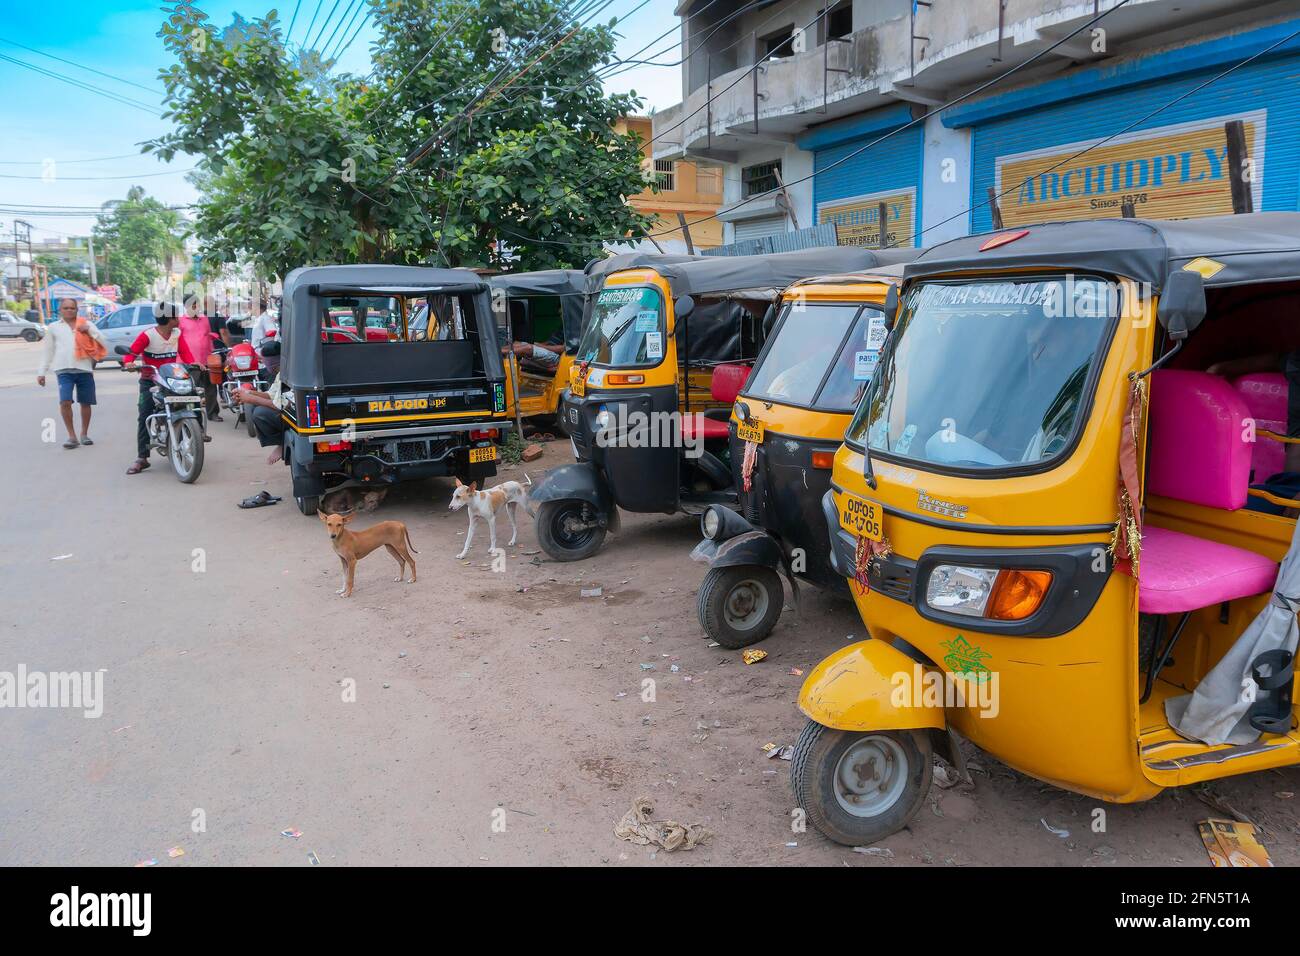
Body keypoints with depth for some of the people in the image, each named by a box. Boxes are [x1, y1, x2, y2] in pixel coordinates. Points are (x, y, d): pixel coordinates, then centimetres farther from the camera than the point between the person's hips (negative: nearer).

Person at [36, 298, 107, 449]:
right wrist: (41, 372, 12)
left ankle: (84, 434, 24)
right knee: (65, 402, -16)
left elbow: (103, 343, 3)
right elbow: (47, 351, 16)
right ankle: (72, 436, -8)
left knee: (86, 403, 7)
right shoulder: (53, 327, 14)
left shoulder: (87, 324, 12)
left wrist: (90, 330, -9)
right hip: (64, 370, -1)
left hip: (85, 369, 1)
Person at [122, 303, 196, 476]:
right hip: (150, 381, -4)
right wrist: (128, 362, -35)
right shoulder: (147, 335, -9)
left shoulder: (177, 334, 6)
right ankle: (141, 458, -10)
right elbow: (132, 351, -13)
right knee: (144, 417, -10)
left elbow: (185, 353, -2)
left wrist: (193, 363, -23)